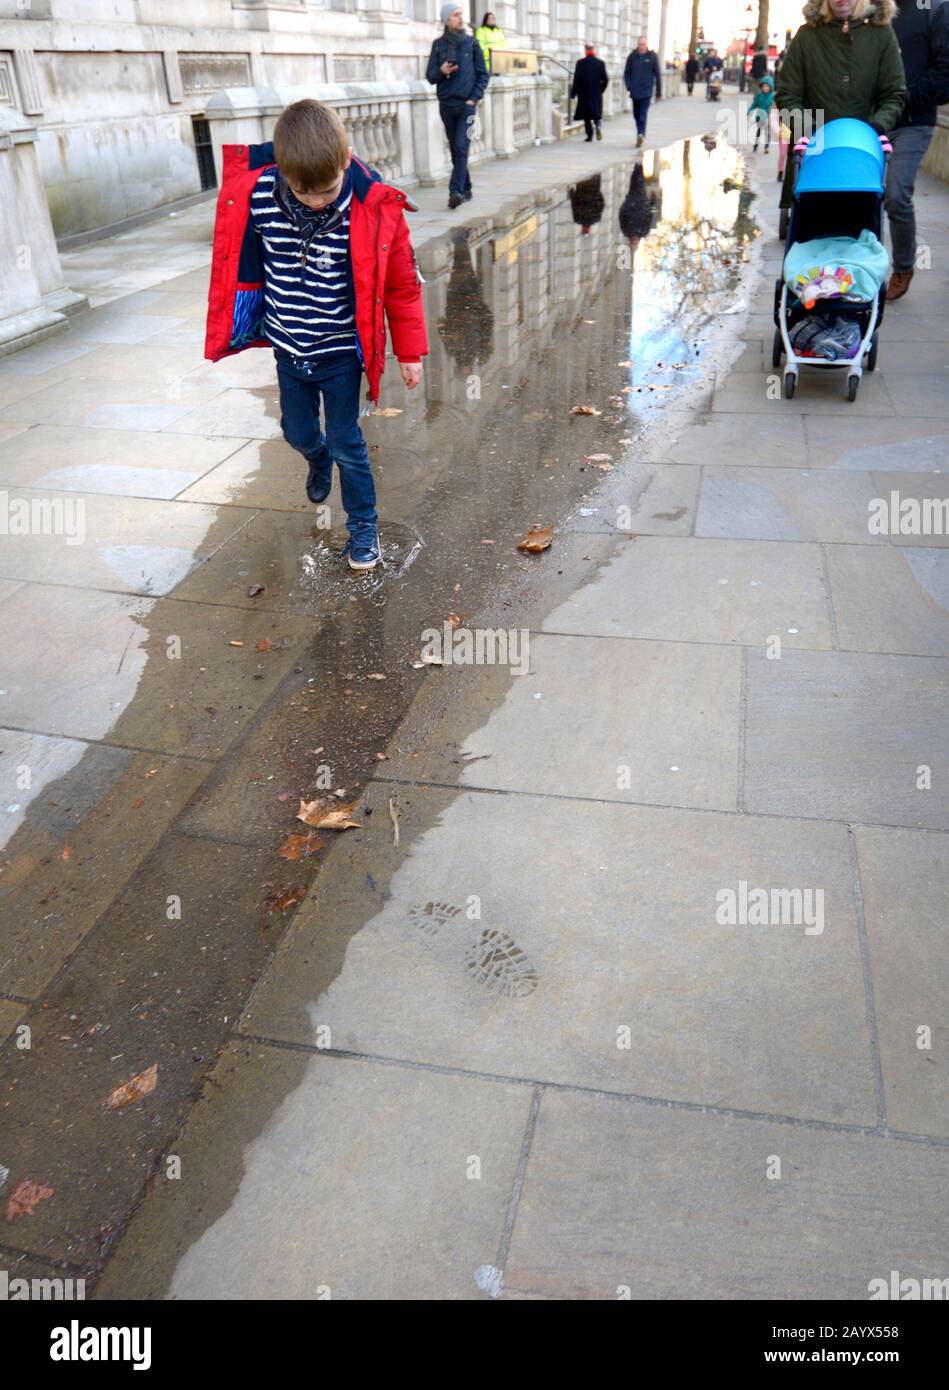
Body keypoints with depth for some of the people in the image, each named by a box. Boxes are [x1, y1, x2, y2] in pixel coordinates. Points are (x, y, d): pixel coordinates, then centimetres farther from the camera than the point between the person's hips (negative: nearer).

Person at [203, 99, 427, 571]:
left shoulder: (374, 208, -21)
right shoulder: (257, 197, -16)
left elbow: (401, 284, -9)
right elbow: (245, 266, 2)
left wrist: (409, 352, -3)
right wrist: (245, 324, 13)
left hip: (341, 351, -3)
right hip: (288, 348, 3)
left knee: (345, 443, 2)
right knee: (298, 431, 19)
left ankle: (363, 523, 23)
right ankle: (319, 461, 55)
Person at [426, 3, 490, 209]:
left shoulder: (472, 43, 5)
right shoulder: (438, 44, 5)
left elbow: (483, 75, 6)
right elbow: (430, 76, 5)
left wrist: (474, 98, -6)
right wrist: (441, 71, -16)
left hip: (467, 104, -2)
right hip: (446, 105, 2)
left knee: (461, 148, -15)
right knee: (455, 150, 7)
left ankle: (456, 190, -21)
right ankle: (466, 189, 18)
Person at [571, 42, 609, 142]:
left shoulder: (580, 63, -8)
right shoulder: (600, 63, 0)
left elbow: (576, 79, -8)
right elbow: (605, 79, 1)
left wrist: (573, 93, 0)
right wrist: (601, 90, 15)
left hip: (584, 93, -2)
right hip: (597, 94, 2)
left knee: (586, 116, 7)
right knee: (597, 114, 11)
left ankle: (589, 135, 1)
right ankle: (598, 126, -18)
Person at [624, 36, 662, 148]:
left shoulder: (652, 56, -1)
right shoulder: (632, 56, 2)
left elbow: (657, 75, 3)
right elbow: (626, 73, 8)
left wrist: (659, 92, 3)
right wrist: (629, 86, -7)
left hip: (647, 91, -3)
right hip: (635, 91, 3)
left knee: (643, 114, -16)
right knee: (636, 114, 11)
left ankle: (641, 134, -26)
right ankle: (641, 134, 26)